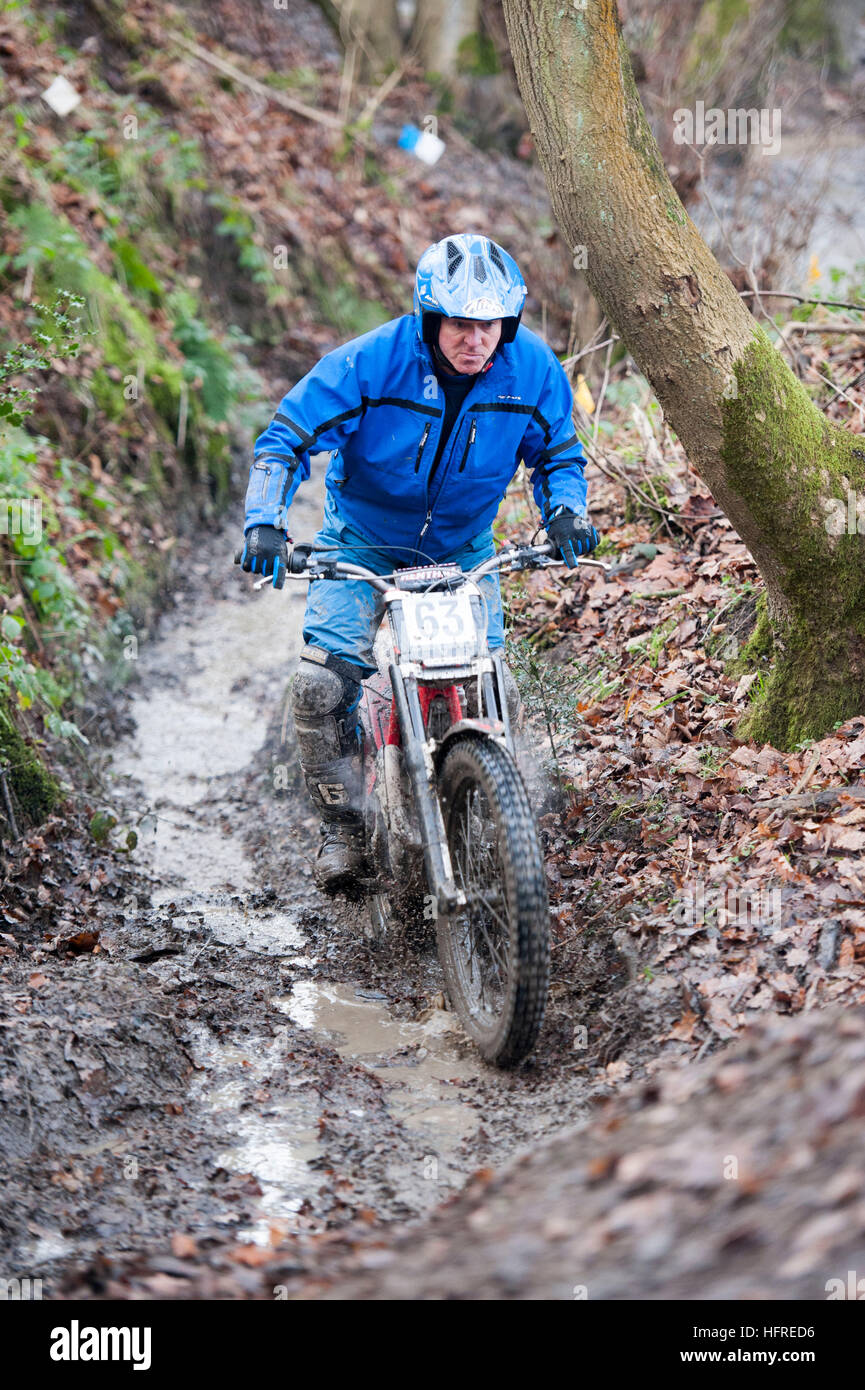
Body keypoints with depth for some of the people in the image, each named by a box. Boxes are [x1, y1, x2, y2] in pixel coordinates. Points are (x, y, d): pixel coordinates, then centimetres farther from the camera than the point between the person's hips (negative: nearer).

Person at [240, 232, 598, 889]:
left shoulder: (533, 370, -17)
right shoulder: (371, 362, -26)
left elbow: (558, 453, 1)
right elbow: (288, 436, -19)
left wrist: (566, 509, -20)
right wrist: (265, 521, -34)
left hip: (464, 548, 2)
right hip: (362, 542, -2)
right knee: (322, 682, -16)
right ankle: (343, 825, 7)